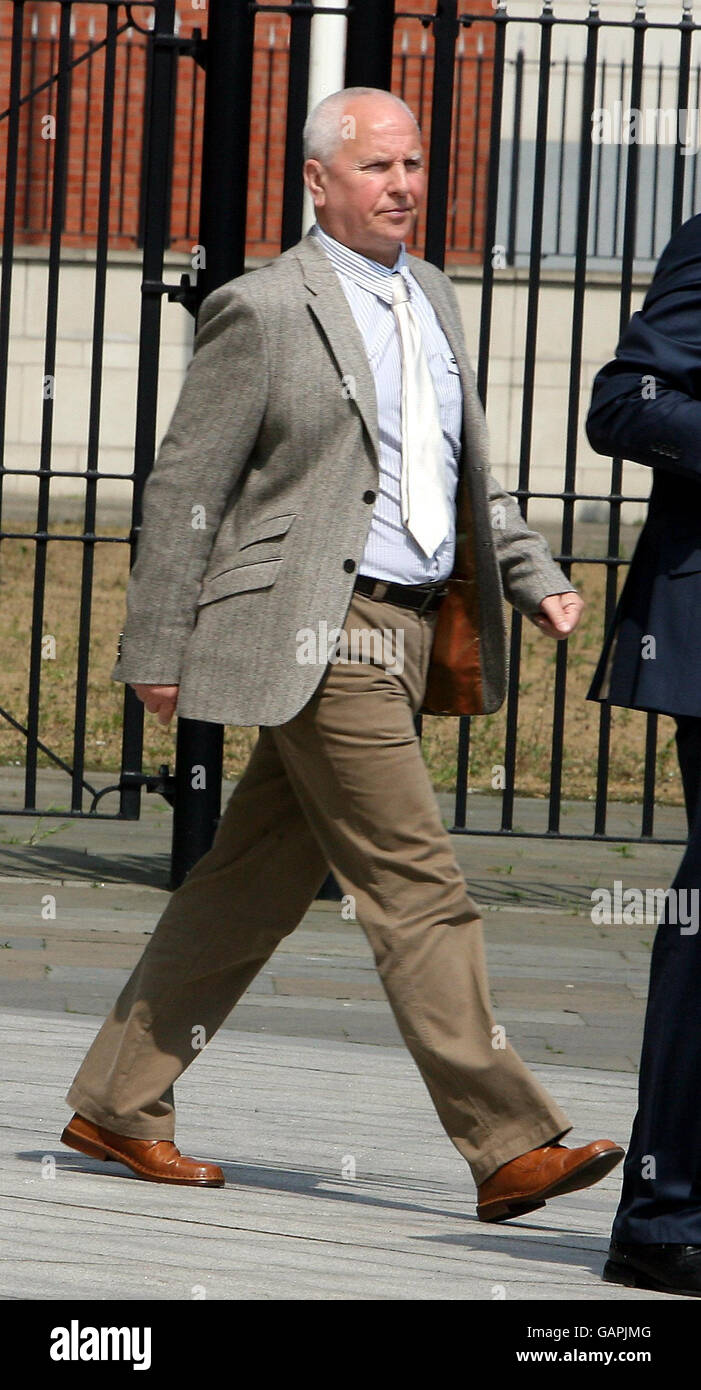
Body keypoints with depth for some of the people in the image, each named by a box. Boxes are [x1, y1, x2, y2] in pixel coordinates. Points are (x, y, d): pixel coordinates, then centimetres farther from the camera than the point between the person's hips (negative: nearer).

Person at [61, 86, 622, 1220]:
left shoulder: (433, 298, 16)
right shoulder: (264, 311, -7)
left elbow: (466, 474, 24)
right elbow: (186, 485, -5)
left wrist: (535, 578, 10)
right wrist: (157, 649, -5)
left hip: (412, 632, 8)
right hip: (323, 636, -8)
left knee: (256, 883, 11)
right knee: (418, 889, -10)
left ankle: (117, 1104, 20)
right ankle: (508, 1147, -11)